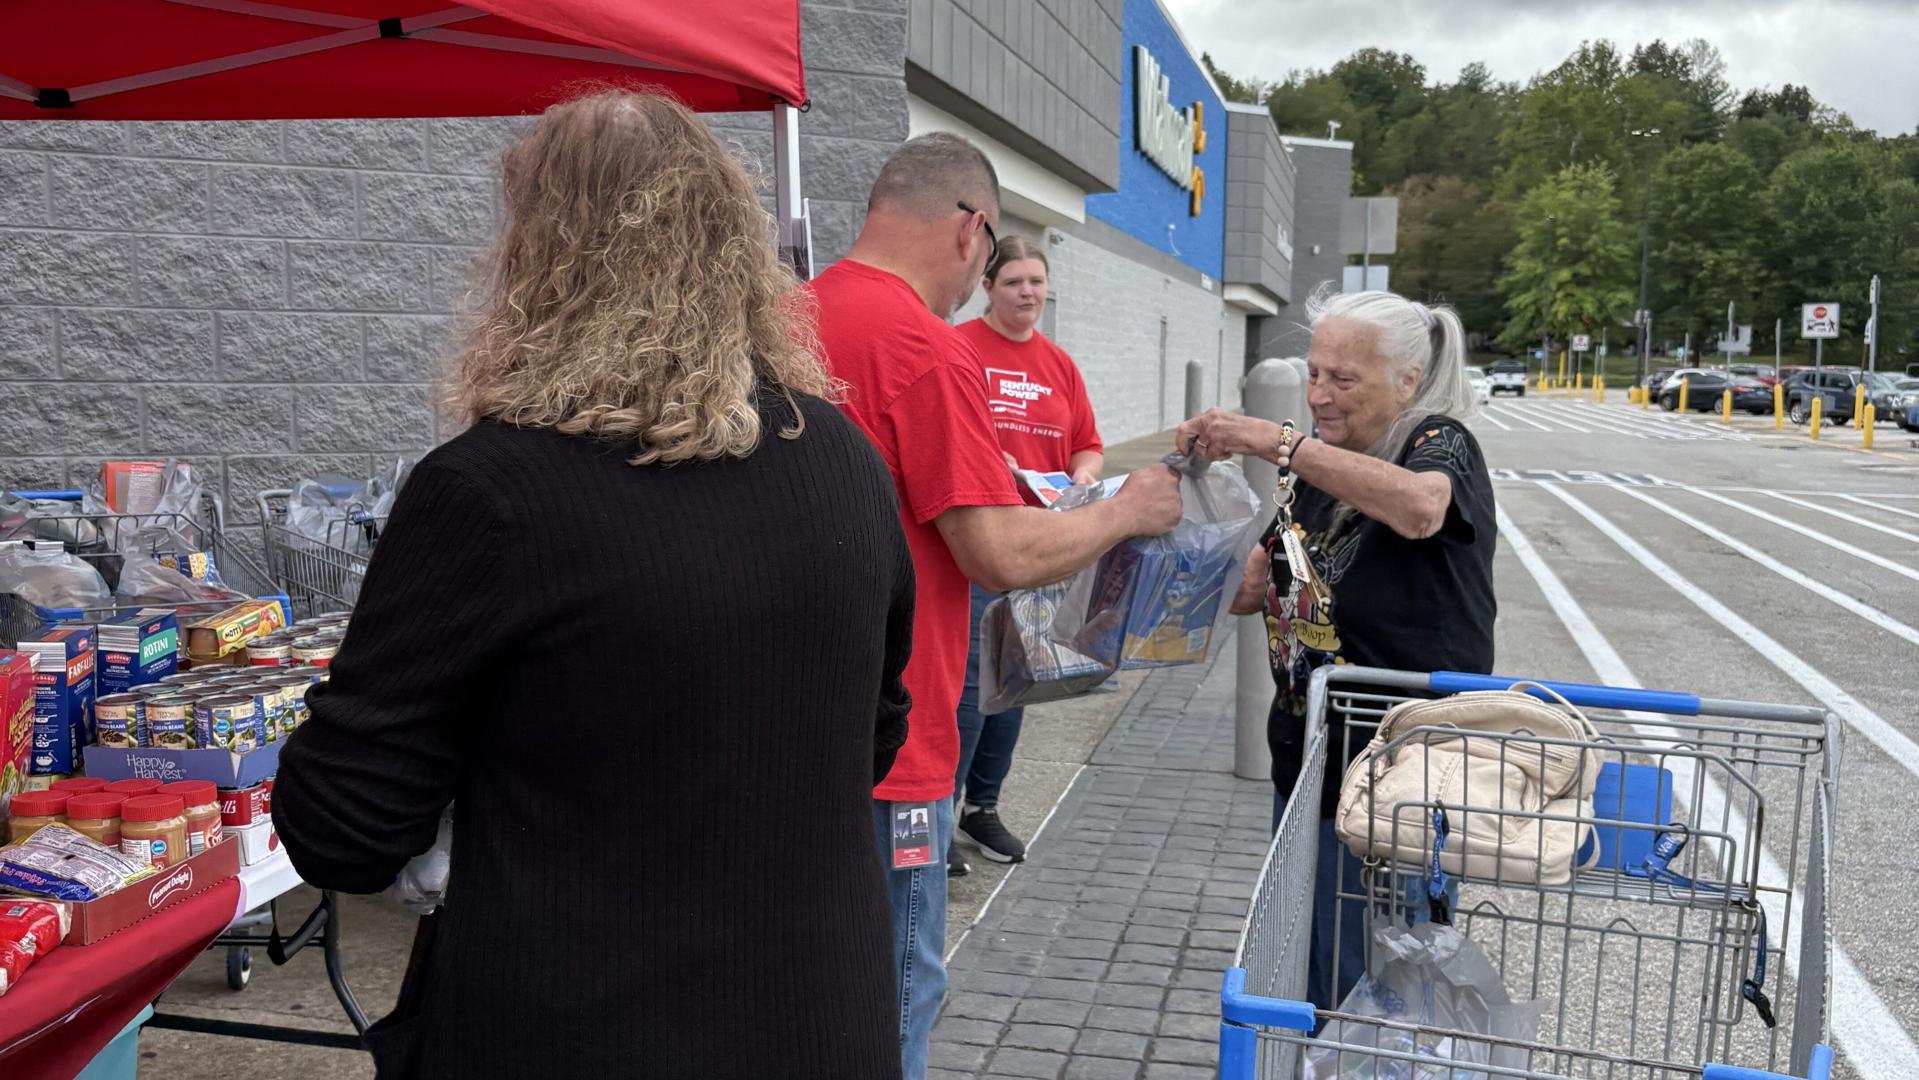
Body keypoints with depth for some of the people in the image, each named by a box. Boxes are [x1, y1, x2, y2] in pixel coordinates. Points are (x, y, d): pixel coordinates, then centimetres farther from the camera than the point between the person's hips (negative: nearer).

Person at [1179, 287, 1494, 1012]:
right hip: (1306, 760, 8)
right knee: (1299, 972, 18)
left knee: (1355, 987, 1)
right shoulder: (1322, 469, 12)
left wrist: (1278, 443, -37)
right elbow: (1258, 583, 14)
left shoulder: (1441, 444, -11)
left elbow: (1420, 507, -36)